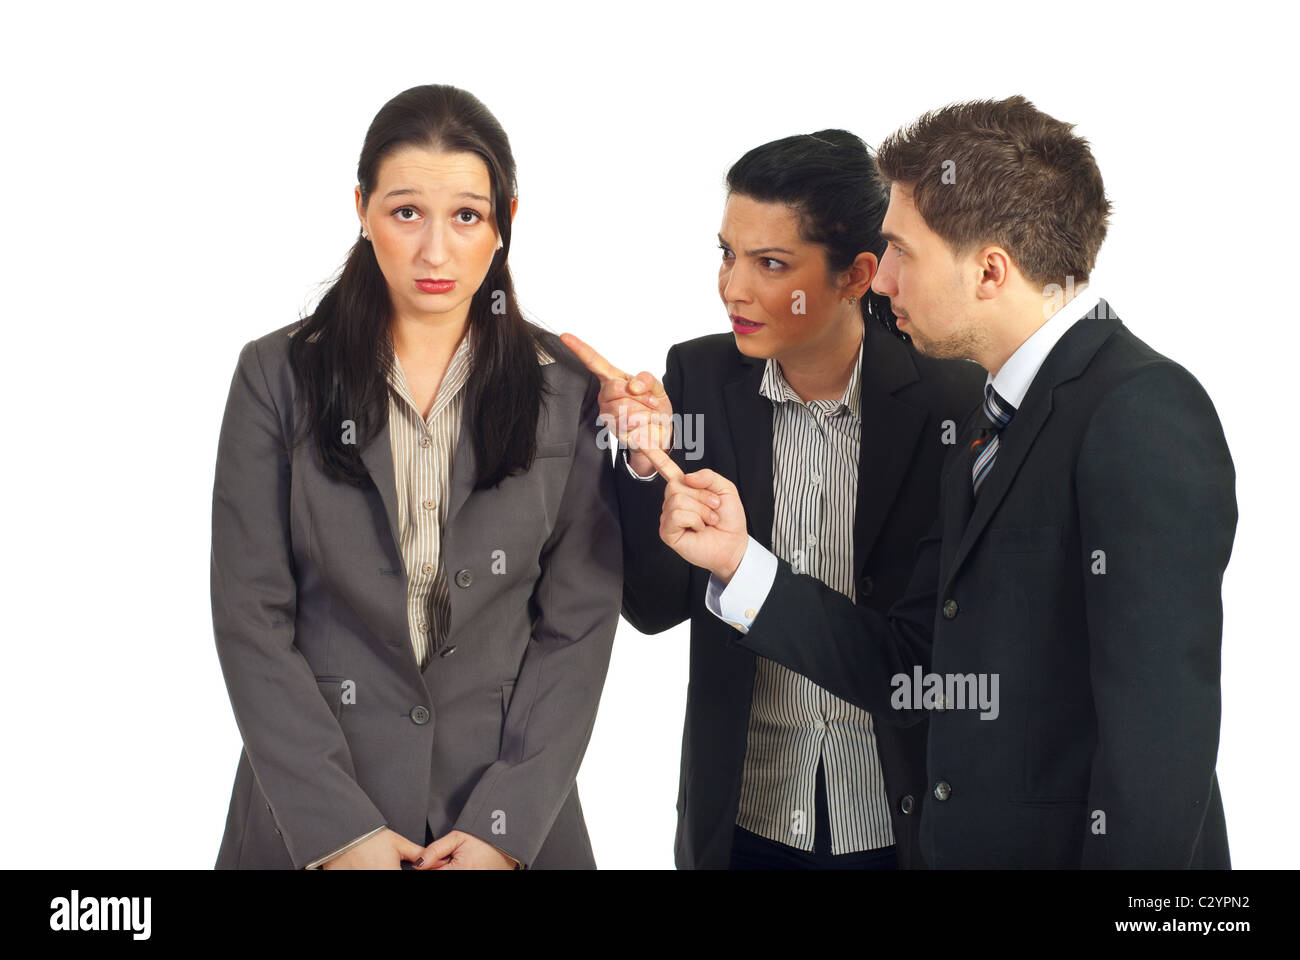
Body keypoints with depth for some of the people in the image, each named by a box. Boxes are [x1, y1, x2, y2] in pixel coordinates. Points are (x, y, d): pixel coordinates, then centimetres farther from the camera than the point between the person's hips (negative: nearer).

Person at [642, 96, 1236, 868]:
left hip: (1072, 845, -8)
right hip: (971, 844, 9)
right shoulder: (991, 430, 11)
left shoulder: (1144, 413, -18)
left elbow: (1161, 722, -23)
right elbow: (910, 670, 8)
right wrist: (739, 561, 2)